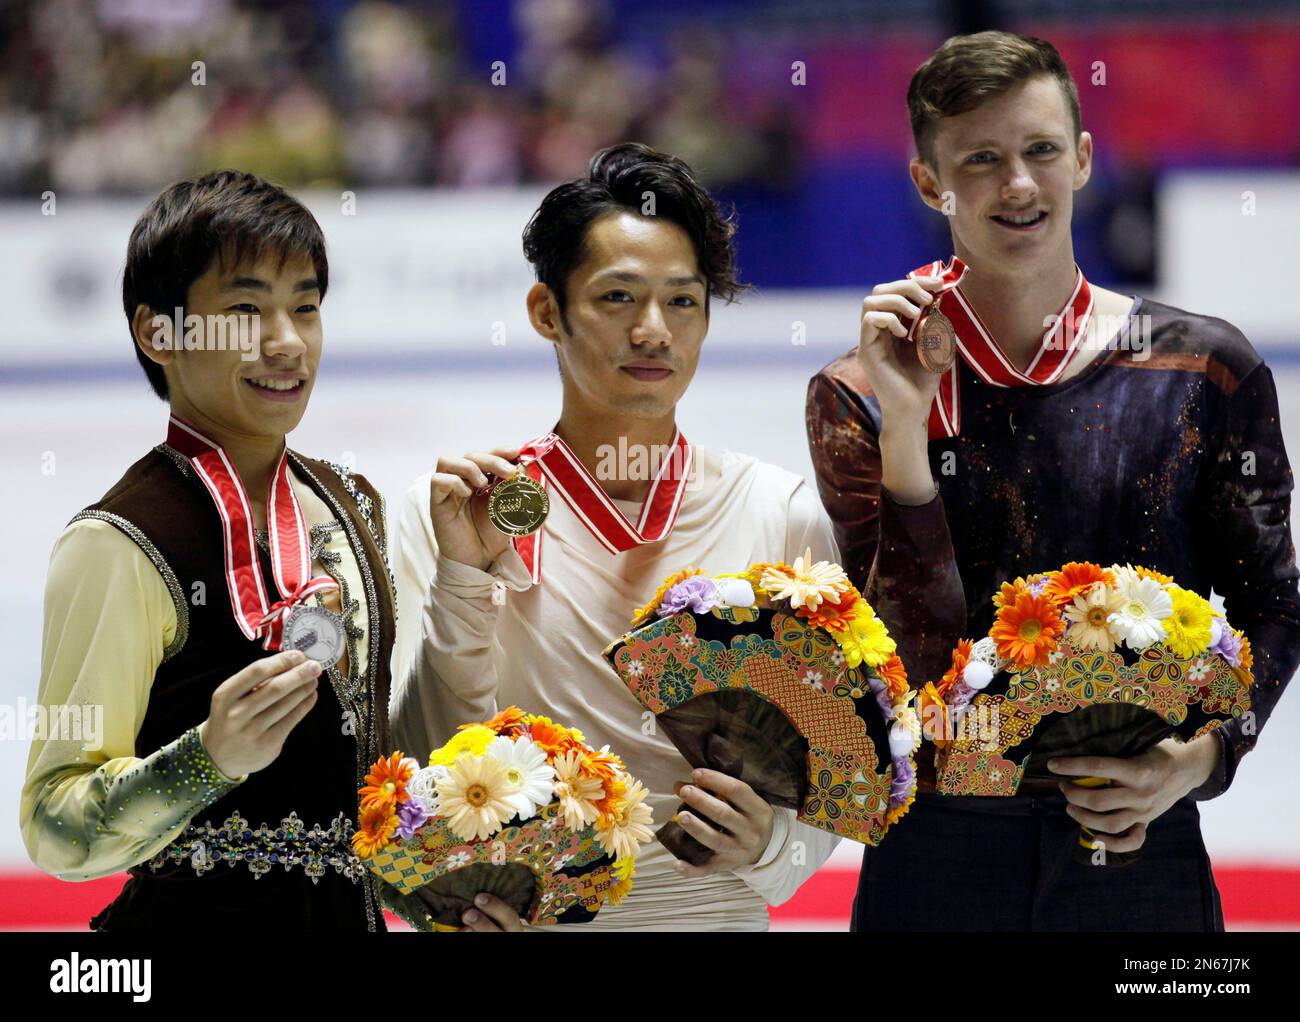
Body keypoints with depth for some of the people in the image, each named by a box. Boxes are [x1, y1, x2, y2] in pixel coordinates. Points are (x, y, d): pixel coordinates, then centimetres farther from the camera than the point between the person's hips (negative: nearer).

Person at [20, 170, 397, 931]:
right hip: (203, 913, -7)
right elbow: (56, 832, -18)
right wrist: (213, 756, -30)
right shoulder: (122, 546, -16)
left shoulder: (352, 508, 7)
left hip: (353, 911, 7)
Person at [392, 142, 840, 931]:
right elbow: (429, 759, -3)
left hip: (718, 913, 1)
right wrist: (463, 577, -13)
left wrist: (767, 845, -13)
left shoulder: (782, 514, 3)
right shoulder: (448, 508, 1)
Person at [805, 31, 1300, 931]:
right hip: (939, 856, -1)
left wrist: (1200, 757, -12)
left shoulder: (1203, 370, 1)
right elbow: (918, 663, -9)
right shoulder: (860, 398, -2)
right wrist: (905, 429, -17)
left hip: (1145, 852, 1)